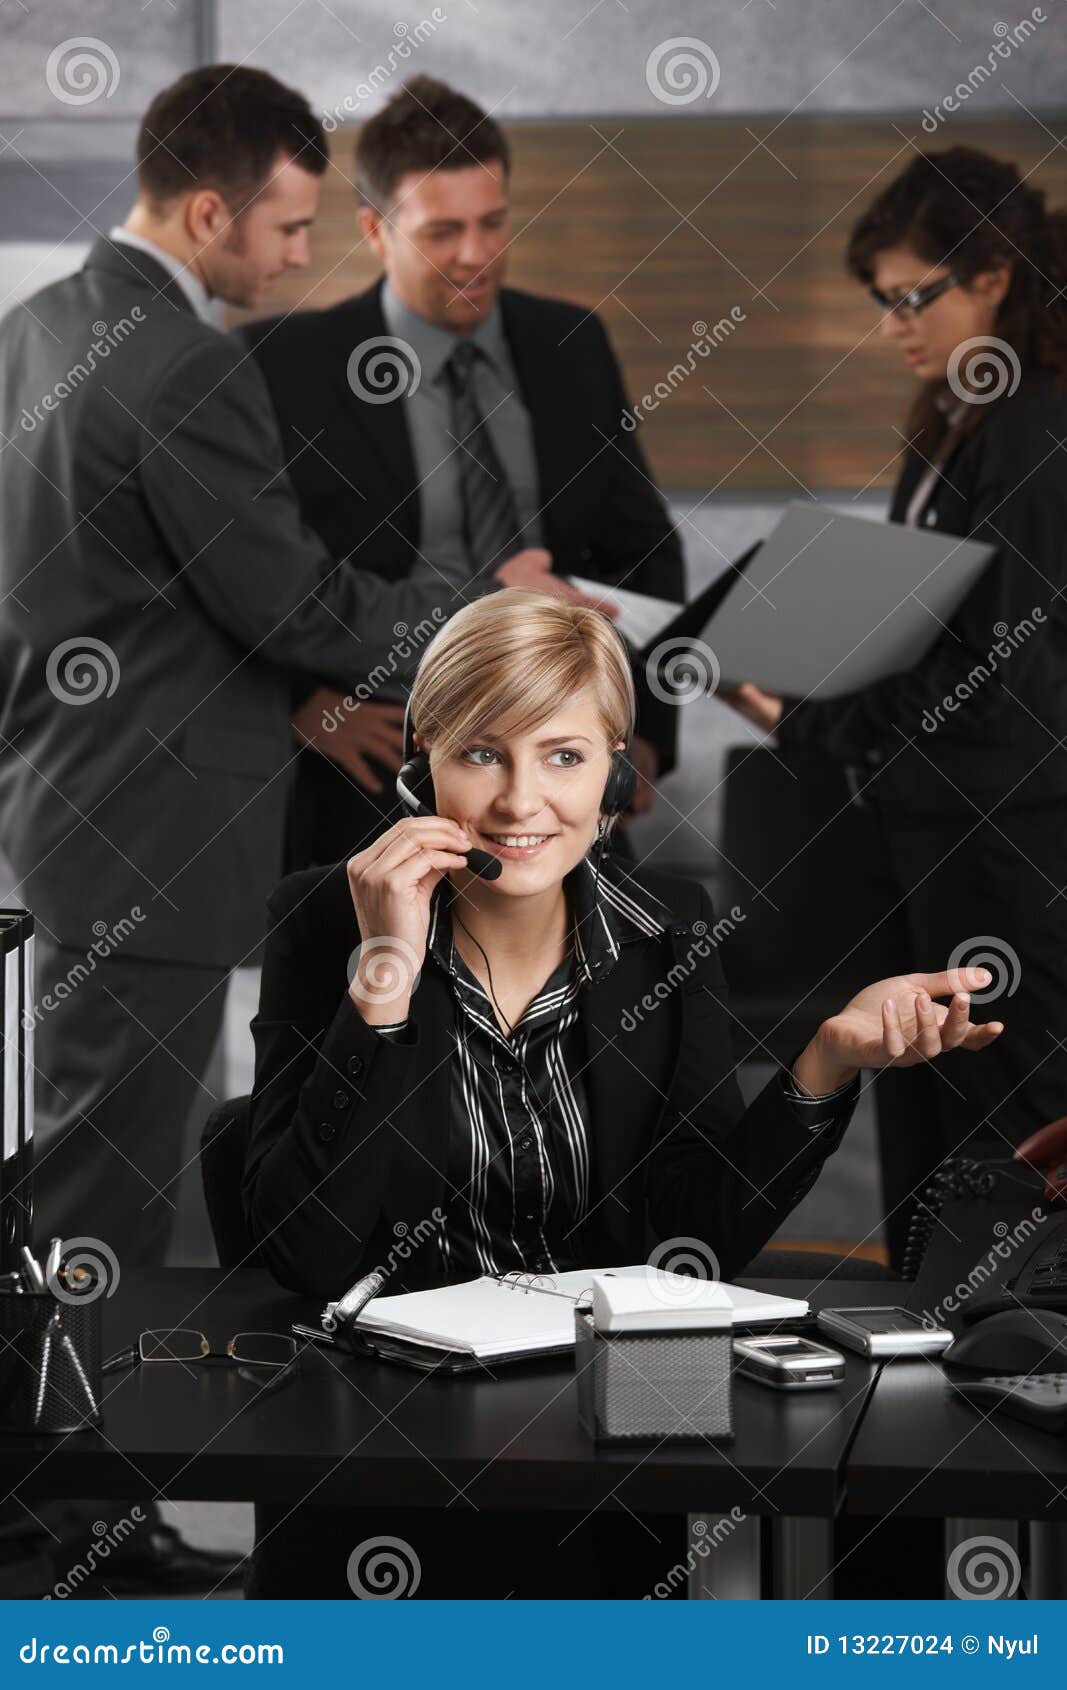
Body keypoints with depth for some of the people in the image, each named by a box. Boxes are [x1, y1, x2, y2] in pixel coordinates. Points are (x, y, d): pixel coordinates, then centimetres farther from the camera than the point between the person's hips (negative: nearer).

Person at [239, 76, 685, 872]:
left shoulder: (572, 345, 5)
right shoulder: (292, 365, -8)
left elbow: (641, 547, 12)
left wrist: (643, 732, 2)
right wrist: (298, 700, -14)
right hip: (383, 780, -3)